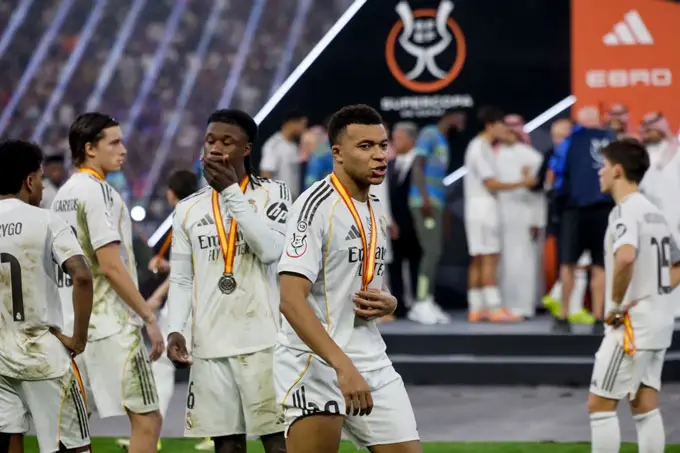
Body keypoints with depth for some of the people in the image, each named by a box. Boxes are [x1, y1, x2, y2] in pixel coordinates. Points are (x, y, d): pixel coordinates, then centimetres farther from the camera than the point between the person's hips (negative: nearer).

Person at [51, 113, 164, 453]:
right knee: (147, 421, -6)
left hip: (74, 325, 9)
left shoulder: (63, 195, 15)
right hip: (112, 327, -9)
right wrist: (149, 317, -13)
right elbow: (111, 266, -18)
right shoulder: (98, 192, -12)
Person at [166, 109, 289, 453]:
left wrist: (232, 192, -11)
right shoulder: (188, 209, 13)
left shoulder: (273, 193, 3)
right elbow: (181, 279, 13)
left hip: (262, 340, -4)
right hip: (209, 345, 4)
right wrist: (175, 330, -3)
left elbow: (271, 249, -14)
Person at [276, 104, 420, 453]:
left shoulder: (376, 210, 13)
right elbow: (291, 300, -23)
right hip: (315, 362, -8)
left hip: (371, 361, 8)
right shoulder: (316, 205, -14)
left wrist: (387, 303, 1)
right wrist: (343, 366, -31)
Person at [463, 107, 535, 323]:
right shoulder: (480, 148, -13)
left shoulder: (483, 147, 17)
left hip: (483, 208, 10)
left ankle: (476, 309, 8)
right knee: (489, 258, -11)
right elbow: (491, 183, -17)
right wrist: (521, 183, -14)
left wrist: (522, 176, 11)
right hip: (483, 206, -10)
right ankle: (495, 308, -14)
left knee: (478, 260, 8)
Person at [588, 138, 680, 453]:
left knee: (600, 404, -3)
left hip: (632, 324, -9)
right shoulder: (654, 212, 15)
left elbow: (625, 257, -36)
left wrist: (615, 303, -24)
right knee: (645, 408, 11)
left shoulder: (626, 211, -15)